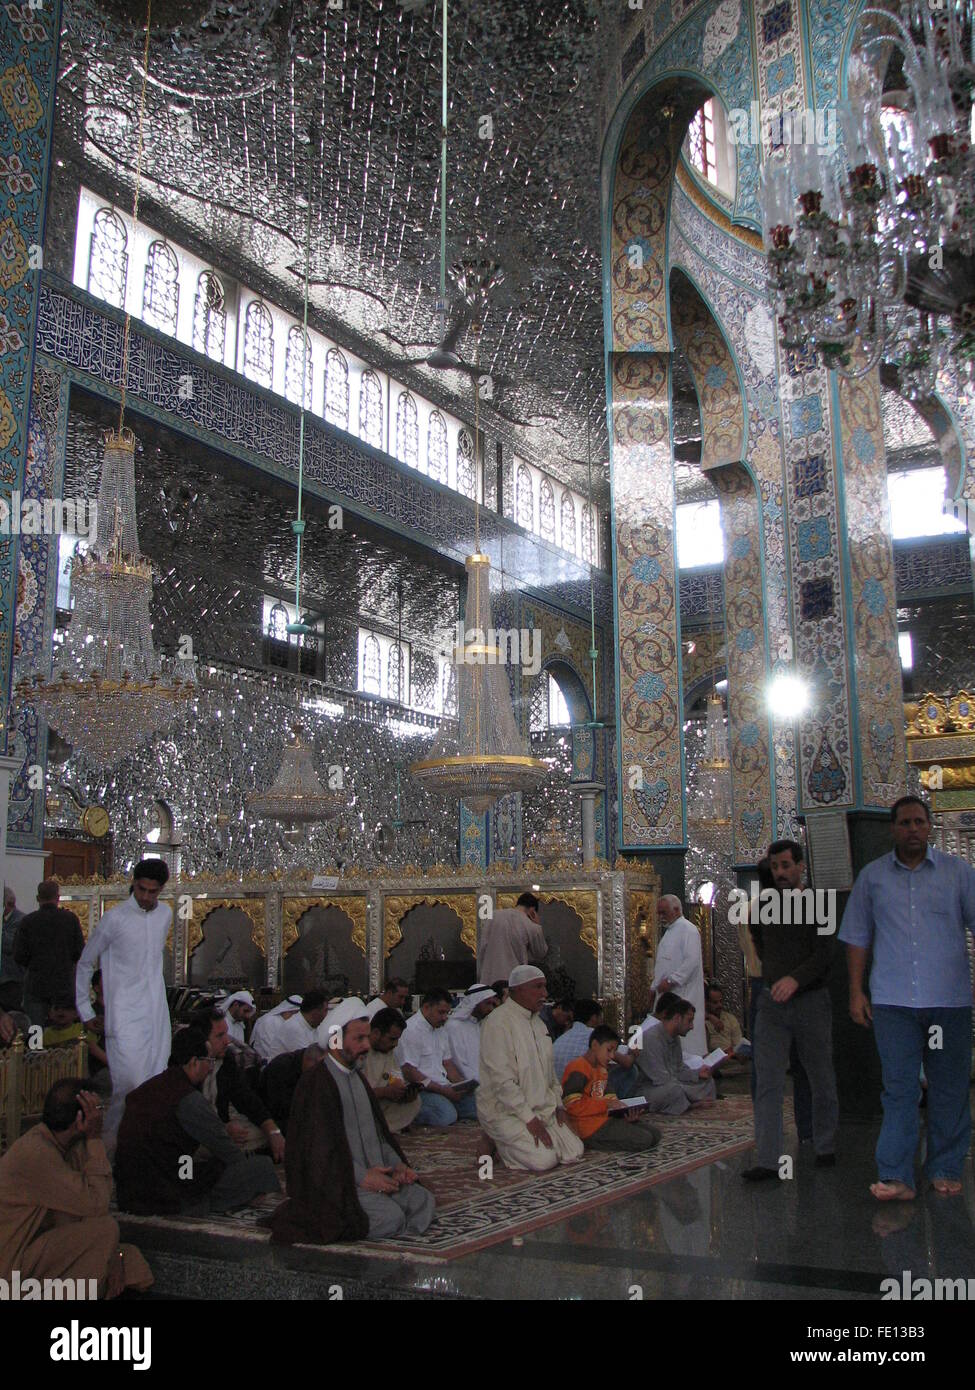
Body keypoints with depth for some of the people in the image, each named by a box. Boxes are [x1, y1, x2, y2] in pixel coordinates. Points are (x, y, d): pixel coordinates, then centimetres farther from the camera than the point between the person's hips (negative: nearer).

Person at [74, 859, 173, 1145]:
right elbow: (85, 963, 1)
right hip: (125, 1013, -5)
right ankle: (108, 1132, 8)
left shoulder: (165, 915, 8)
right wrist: (85, 1011, 3)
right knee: (128, 1080, -13)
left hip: (157, 1012, 5)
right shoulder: (115, 918, -9)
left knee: (156, 1079, 4)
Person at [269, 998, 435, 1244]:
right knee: (390, 1217, -26)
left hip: (375, 1176, 8)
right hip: (337, 1183, -8)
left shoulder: (357, 1077, 20)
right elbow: (320, 1145, -16)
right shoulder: (315, 1083, -10)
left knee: (423, 1201, -12)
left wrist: (397, 1164, 3)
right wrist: (362, 1176, -20)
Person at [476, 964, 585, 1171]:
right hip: (505, 1111, -8)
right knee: (543, 1160, -22)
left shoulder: (537, 1022, 13)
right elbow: (502, 1080, -21)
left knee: (574, 1152, -5)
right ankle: (499, 1144, 3)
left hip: (542, 1107, 9)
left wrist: (559, 1105, 9)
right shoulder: (498, 1022, -17)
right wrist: (530, 1119, -20)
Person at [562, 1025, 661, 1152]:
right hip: (589, 1129, -10)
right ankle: (590, 1142, -6)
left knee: (654, 1134, 4)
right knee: (644, 1139, -16)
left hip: (603, 1120, 10)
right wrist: (606, 1104, -22)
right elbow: (572, 1106, -21)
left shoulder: (602, 1070, 21)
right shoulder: (578, 1068, -12)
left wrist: (627, 1114, -2)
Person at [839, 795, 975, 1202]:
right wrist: (856, 992, 7)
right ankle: (895, 1176, 0)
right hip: (893, 1001, 0)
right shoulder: (872, 876, 8)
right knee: (898, 1089, -2)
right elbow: (857, 937, 12)